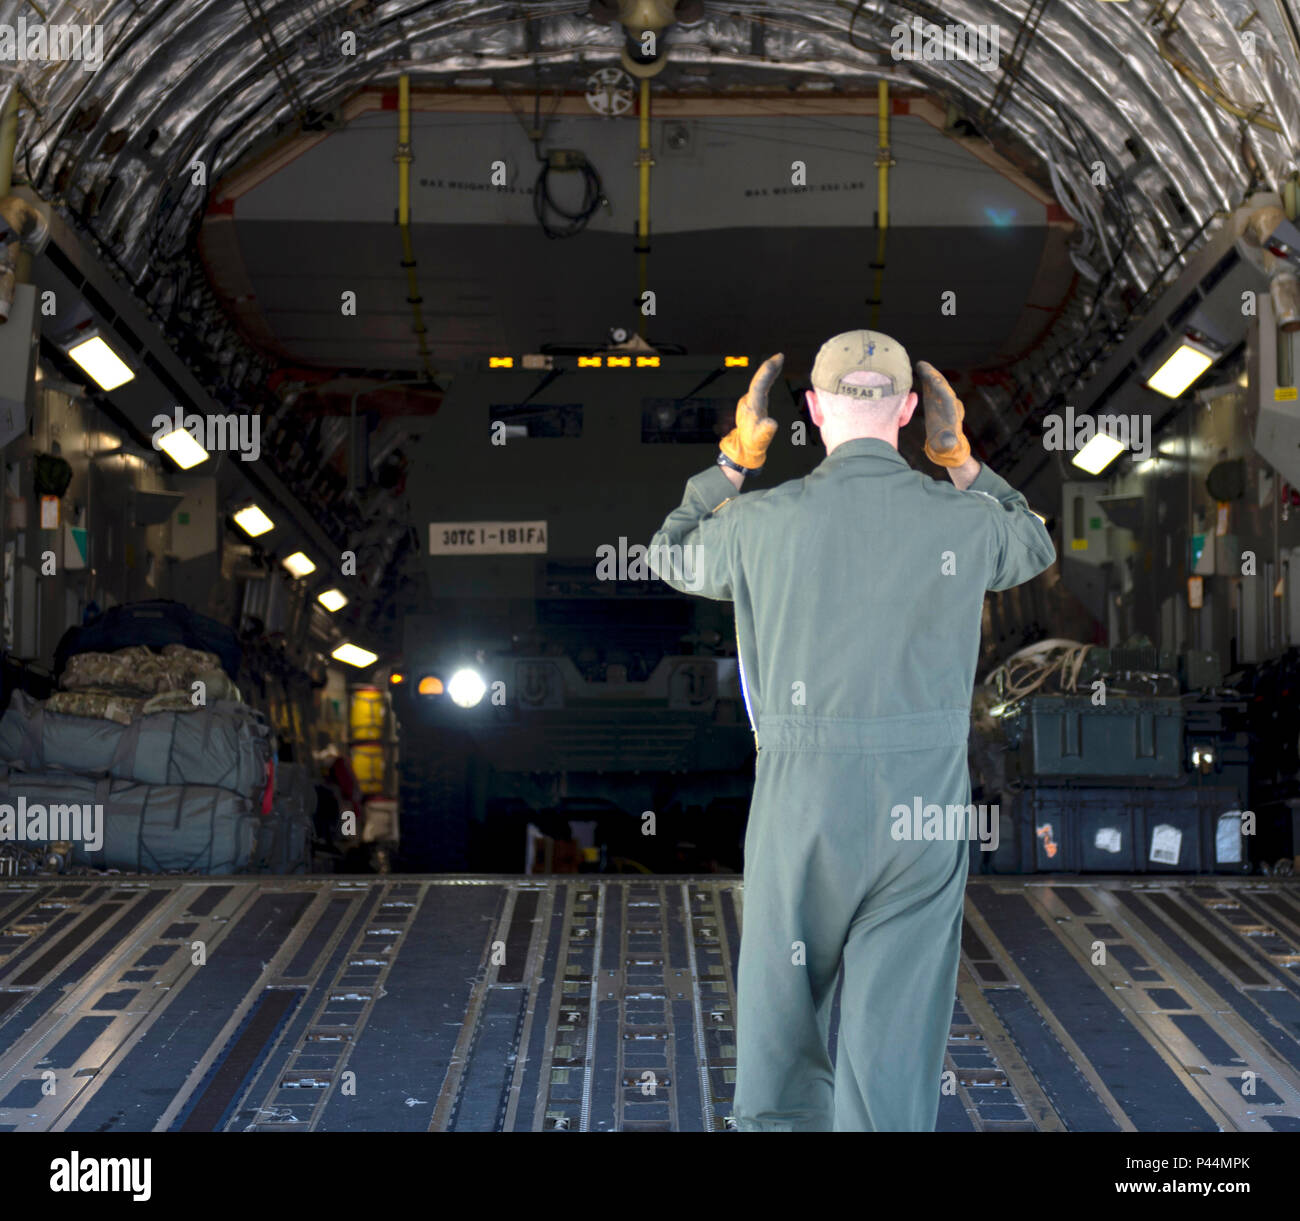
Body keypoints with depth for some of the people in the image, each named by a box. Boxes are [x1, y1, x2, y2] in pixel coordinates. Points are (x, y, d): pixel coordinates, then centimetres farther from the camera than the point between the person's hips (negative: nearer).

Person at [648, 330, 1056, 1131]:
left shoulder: (765, 520, -5)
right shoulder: (960, 519, -1)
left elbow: (673, 557, 19)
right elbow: (1035, 550, 25)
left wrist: (736, 456, 21)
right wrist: (960, 459, 23)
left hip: (804, 812, -1)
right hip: (923, 822, 1)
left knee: (782, 1014, 18)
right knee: (893, 1043, 6)